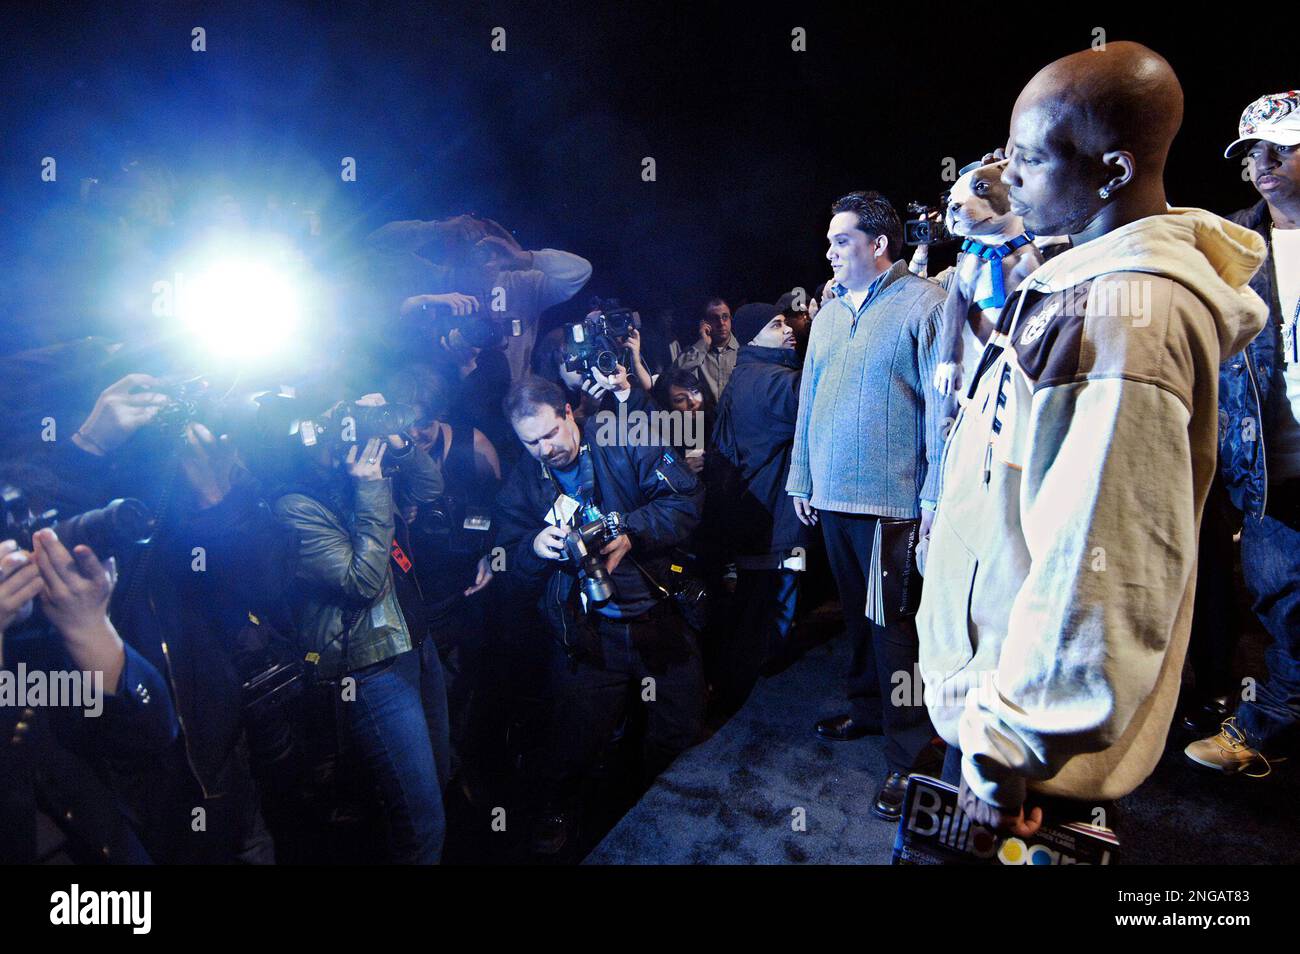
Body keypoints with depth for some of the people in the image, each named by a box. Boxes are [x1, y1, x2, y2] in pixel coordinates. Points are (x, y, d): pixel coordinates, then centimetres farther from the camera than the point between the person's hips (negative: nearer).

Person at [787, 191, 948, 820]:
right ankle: (867, 709, 36)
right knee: (857, 611, 18)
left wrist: (935, 492, -16)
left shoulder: (923, 302, -6)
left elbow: (942, 402, -11)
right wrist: (802, 479, 16)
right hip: (832, 496, 7)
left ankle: (909, 754, 13)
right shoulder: (828, 312, 15)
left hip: (893, 500, -6)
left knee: (893, 623, 0)